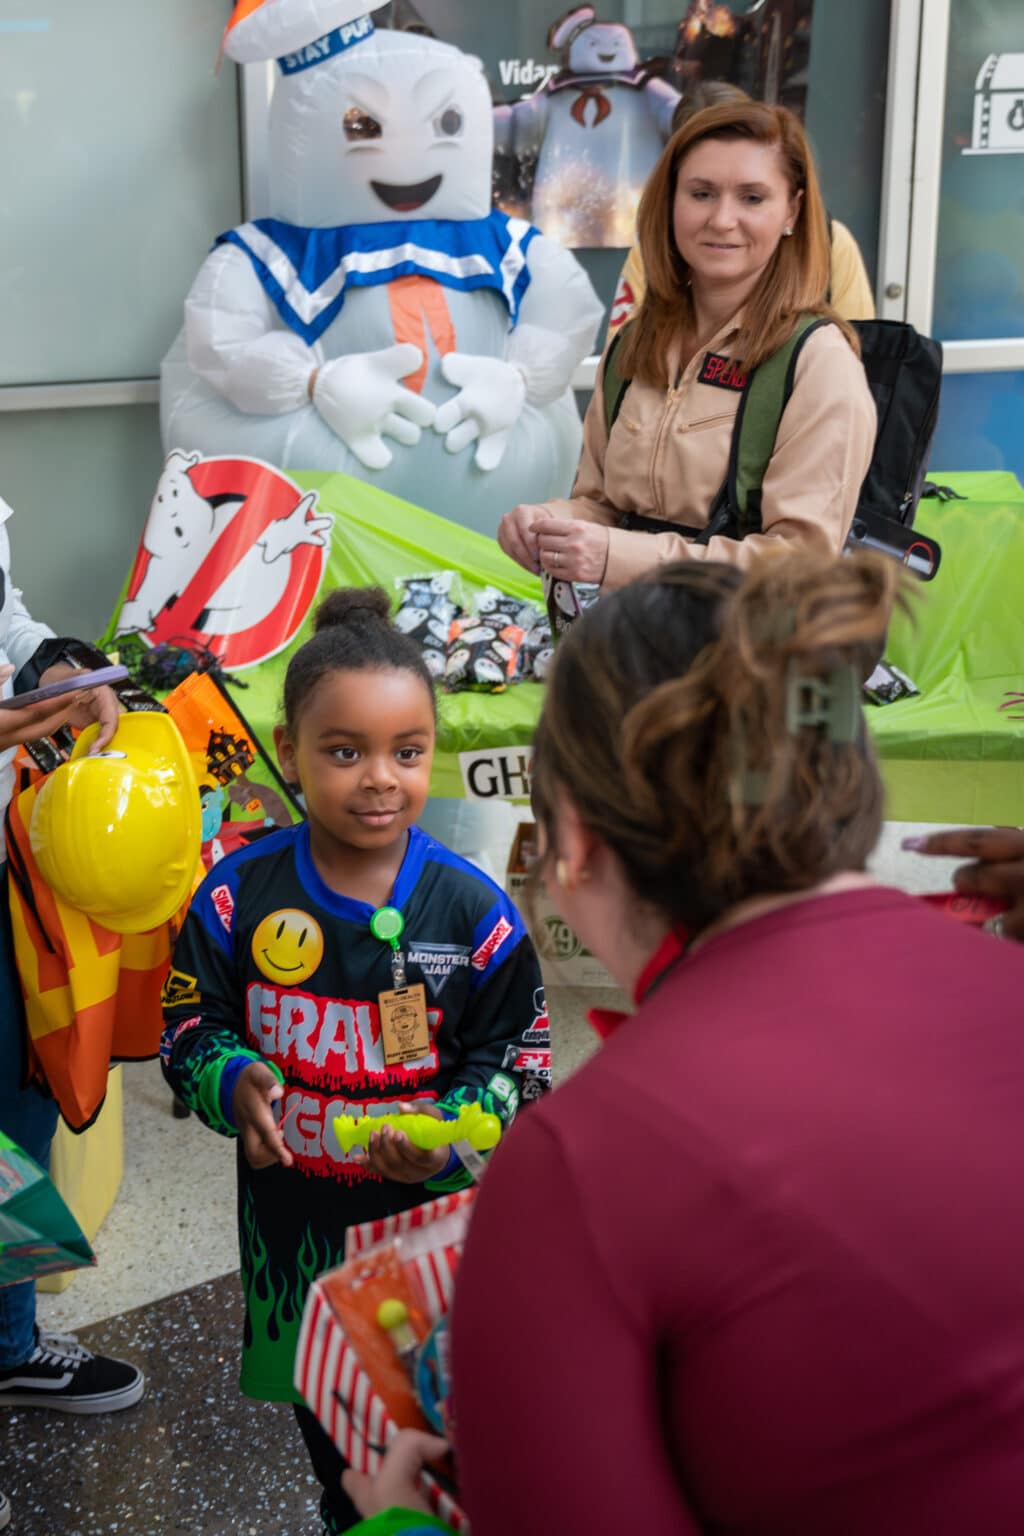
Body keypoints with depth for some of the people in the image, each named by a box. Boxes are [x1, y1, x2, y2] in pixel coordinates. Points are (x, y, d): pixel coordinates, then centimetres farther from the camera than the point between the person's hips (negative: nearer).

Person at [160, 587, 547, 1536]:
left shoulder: (471, 910, -14)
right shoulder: (240, 894, -12)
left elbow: (515, 1061, -6)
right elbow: (189, 1025, -1)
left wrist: (450, 1140, -23)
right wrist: (232, 1082, -22)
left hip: (430, 1212, -2)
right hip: (291, 1207, 2)